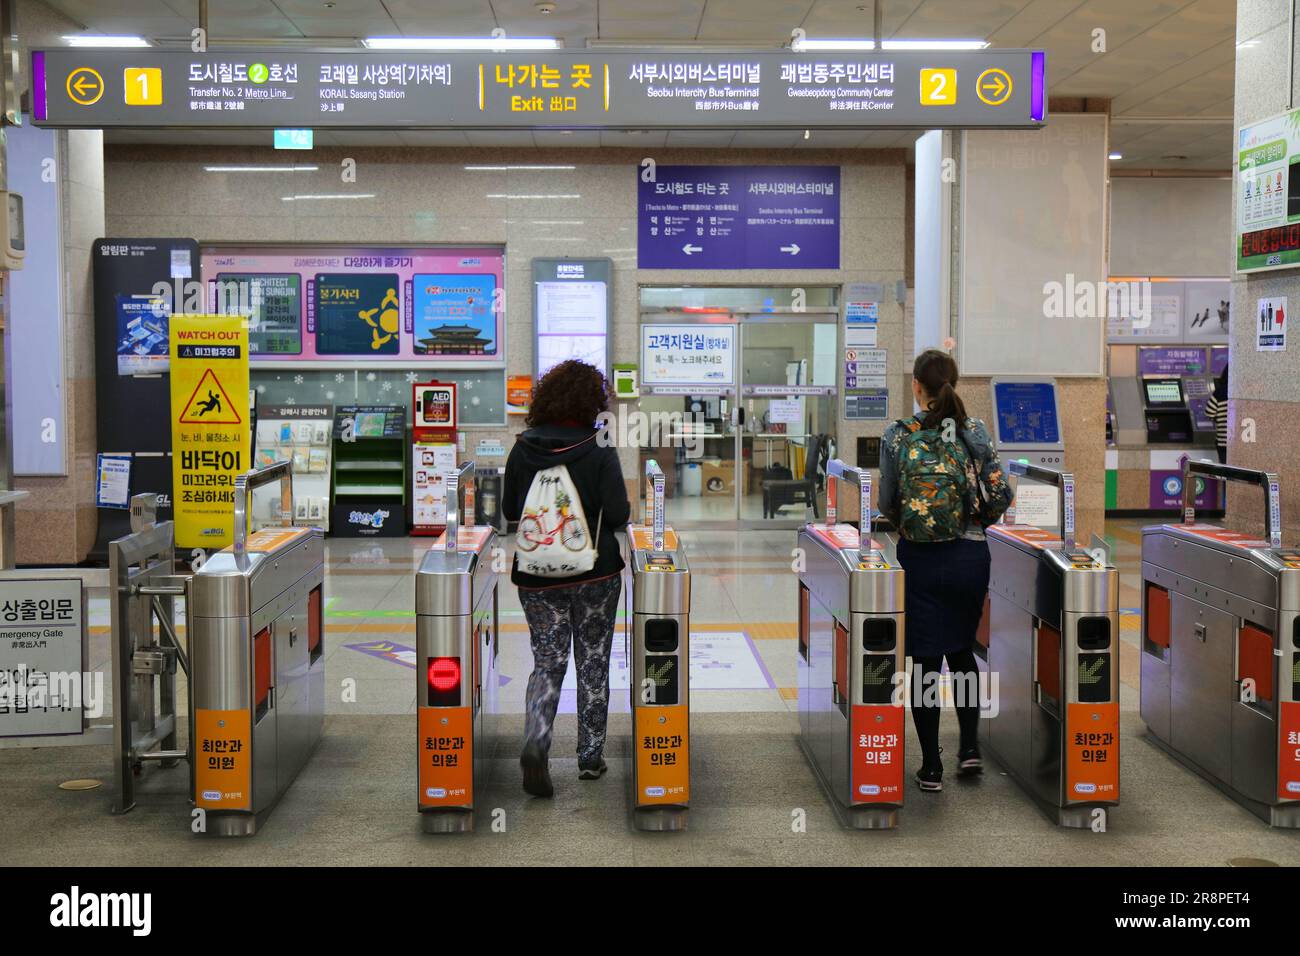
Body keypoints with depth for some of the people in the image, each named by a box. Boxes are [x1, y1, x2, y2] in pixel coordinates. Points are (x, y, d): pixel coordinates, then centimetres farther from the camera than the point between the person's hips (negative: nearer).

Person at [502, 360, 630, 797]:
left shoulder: (522, 450, -3)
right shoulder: (600, 453, -12)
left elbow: (509, 511, 4)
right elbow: (618, 514, -14)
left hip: (536, 573, 2)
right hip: (595, 572, -2)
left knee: (547, 662, 10)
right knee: (593, 663, 12)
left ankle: (535, 745, -13)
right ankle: (590, 757, 19)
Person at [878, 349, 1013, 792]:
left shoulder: (897, 435, -6)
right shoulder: (975, 430, -2)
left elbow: (886, 503, -3)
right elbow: (1000, 494, -5)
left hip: (919, 557, -2)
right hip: (970, 555, 2)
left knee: (925, 659, 5)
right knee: (962, 649, 21)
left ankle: (931, 767, 9)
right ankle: (970, 747, 13)